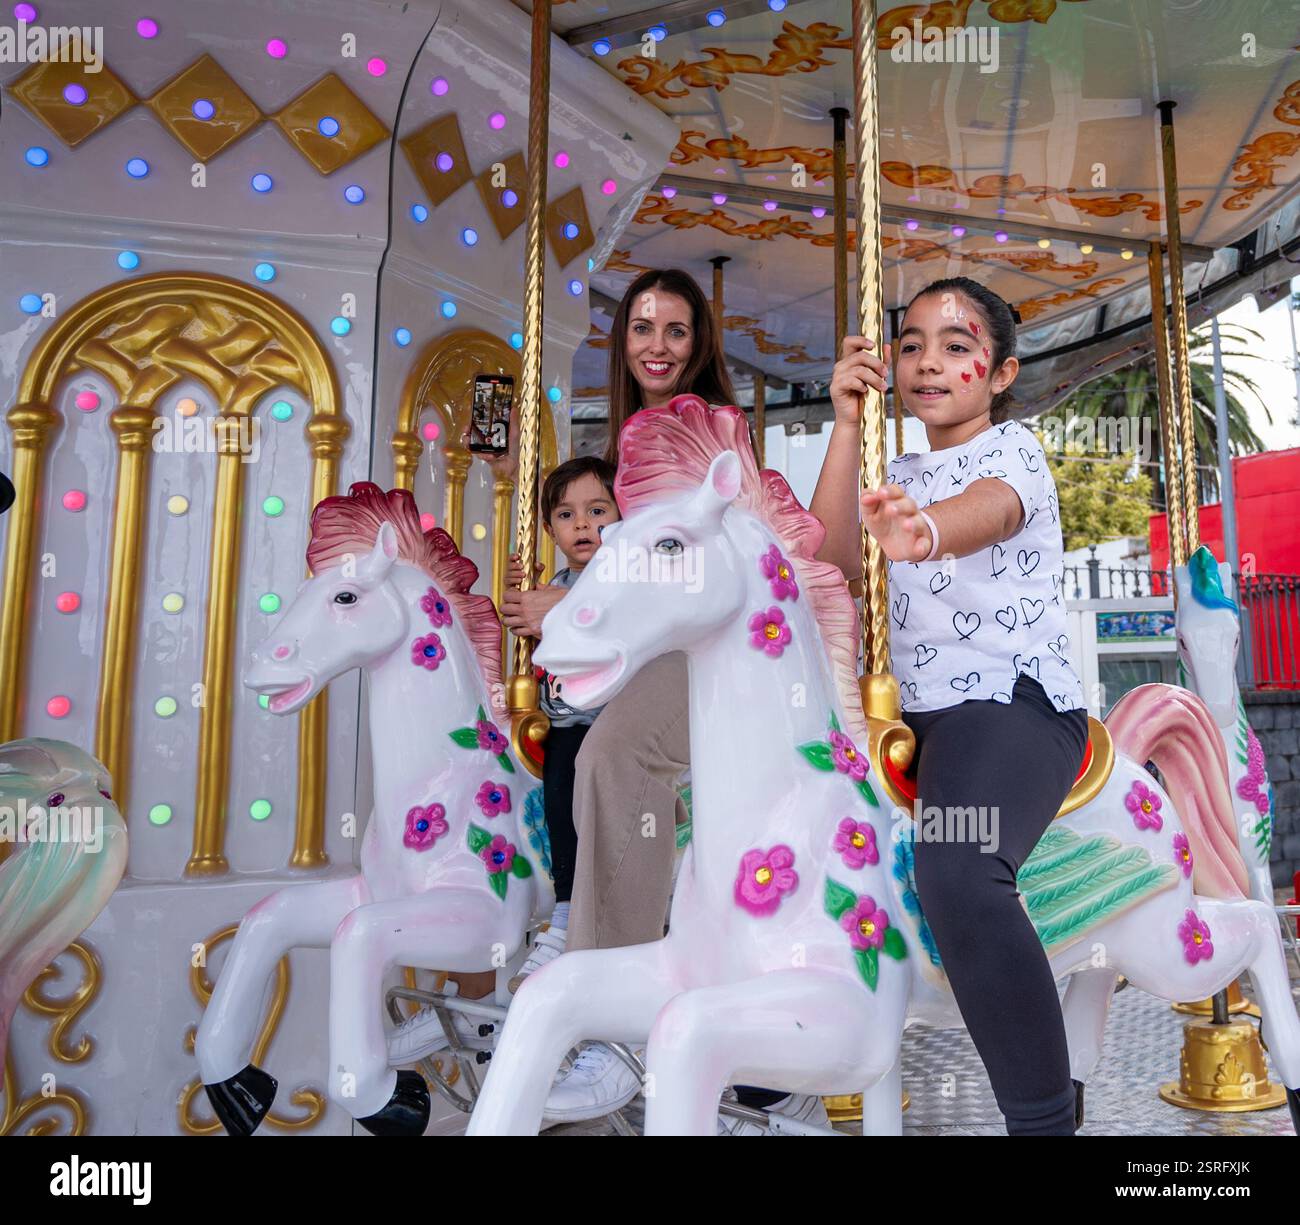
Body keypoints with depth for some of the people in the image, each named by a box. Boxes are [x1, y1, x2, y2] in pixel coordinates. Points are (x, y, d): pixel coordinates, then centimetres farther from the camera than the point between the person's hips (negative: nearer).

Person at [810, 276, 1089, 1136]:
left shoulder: (1013, 448, 1)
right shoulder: (901, 477, 19)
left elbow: (987, 510, -25)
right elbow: (833, 555, 1)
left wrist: (923, 530, -50)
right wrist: (847, 422, -3)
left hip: (1018, 701, -7)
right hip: (917, 712, 7)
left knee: (955, 870, -35)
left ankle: (1045, 1114, -22)